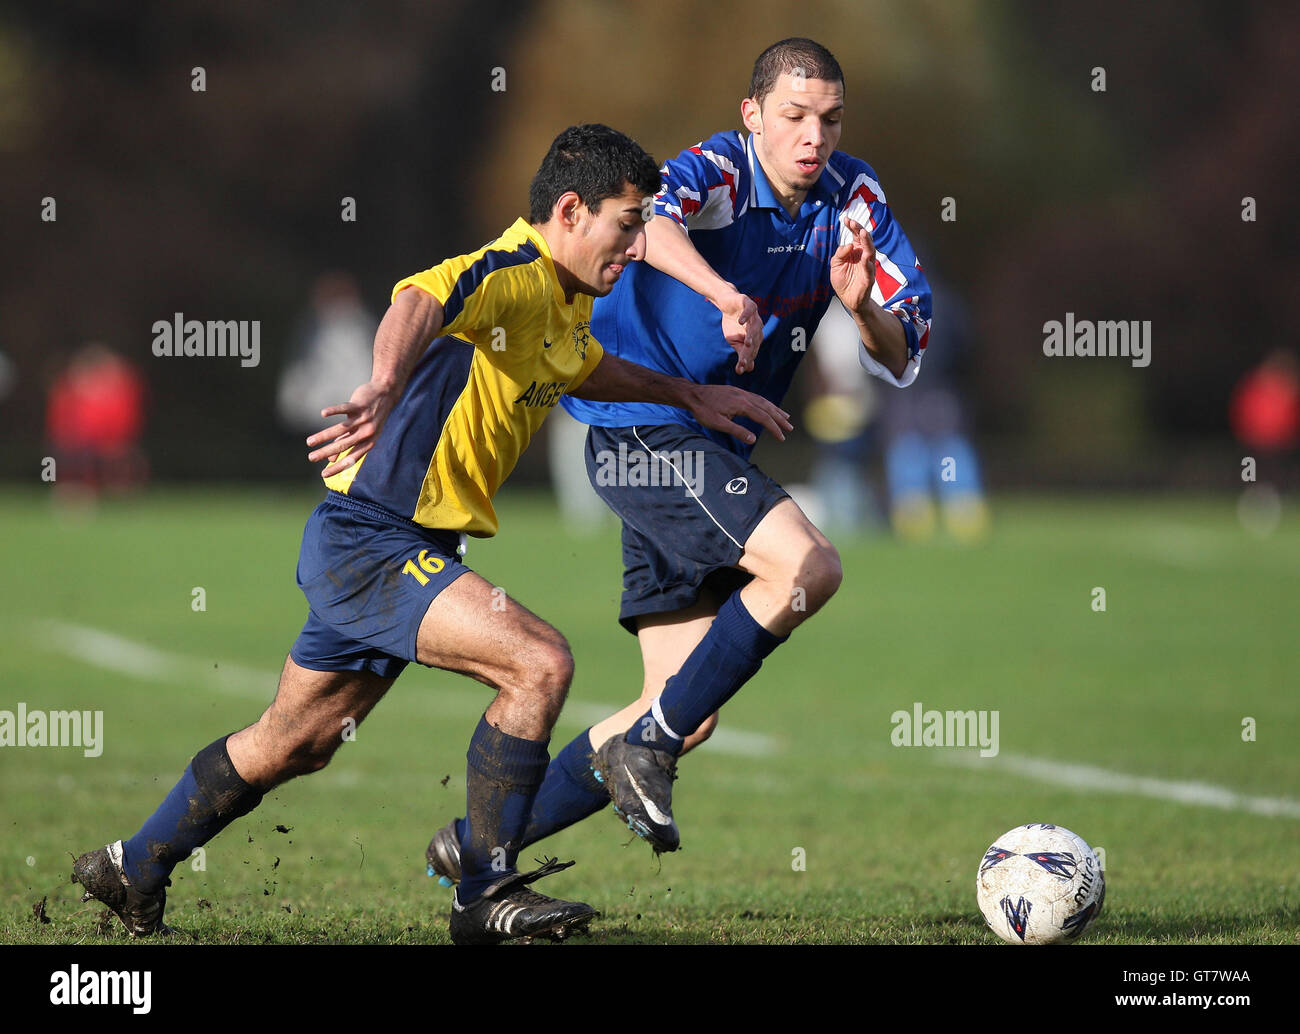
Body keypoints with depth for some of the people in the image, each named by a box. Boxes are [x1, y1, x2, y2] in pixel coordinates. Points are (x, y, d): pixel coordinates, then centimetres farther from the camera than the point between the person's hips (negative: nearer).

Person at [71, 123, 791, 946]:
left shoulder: (566, 312, 12)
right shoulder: (511, 276, -19)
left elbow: (587, 370, 38)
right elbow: (420, 301, -41)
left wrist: (691, 394, 33)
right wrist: (385, 388, -61)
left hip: (405, 549, 10)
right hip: (369, 543, -10)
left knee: (291, 745, 20)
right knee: (540, 662, -22)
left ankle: (134, 869, 37)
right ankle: (487, 893, -15)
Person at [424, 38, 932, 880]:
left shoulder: (854, 196, 4)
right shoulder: (715, 174, -14)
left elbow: (903, 357, 1)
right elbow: (649, 219, -39)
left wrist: (862, 306, -21)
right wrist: (728, 296, -57)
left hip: (714, 447, 8)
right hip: (641, 428, -8)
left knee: (687, 716, 5)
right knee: (809, 565, -28)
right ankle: (647, 745, -17)